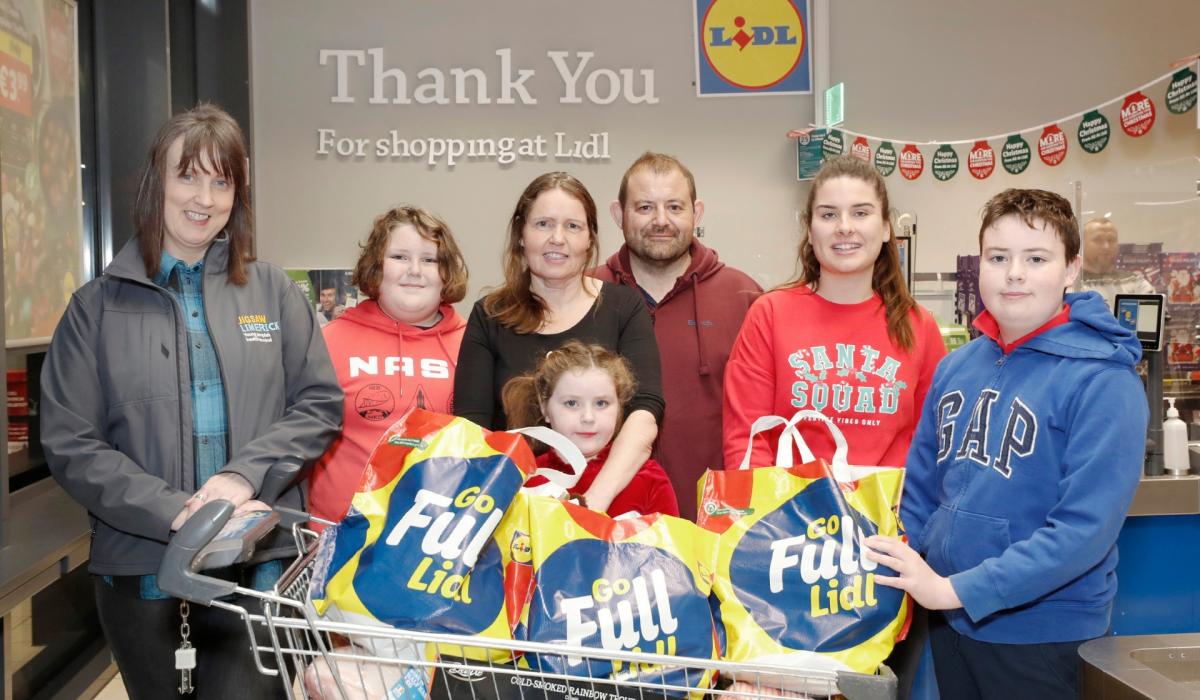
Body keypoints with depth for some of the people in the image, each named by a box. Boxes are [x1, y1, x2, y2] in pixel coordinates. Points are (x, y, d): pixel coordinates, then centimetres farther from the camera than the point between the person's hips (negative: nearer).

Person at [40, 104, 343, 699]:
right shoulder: (98, 306, 3)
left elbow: (320, 404, 2)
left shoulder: (273, 292, 6)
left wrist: (244, 474, -14)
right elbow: (69, 445, -3)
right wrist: (174, 511, -16)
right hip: (139, 570, 1)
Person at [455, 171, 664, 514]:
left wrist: (595, 499, -21)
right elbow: (471, 425, -1)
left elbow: (645, 413, -6)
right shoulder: (490, 317, 8)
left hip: (612, 502, 0)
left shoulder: (623, 306, 5)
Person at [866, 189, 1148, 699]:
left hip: (1042, 633, -5)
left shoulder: (1102, 381, -16)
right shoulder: (957, 367, 2)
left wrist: (958, 589, -24)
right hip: (948, 619, 5)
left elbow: (1086, 527, -23)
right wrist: (903, 571, -3)